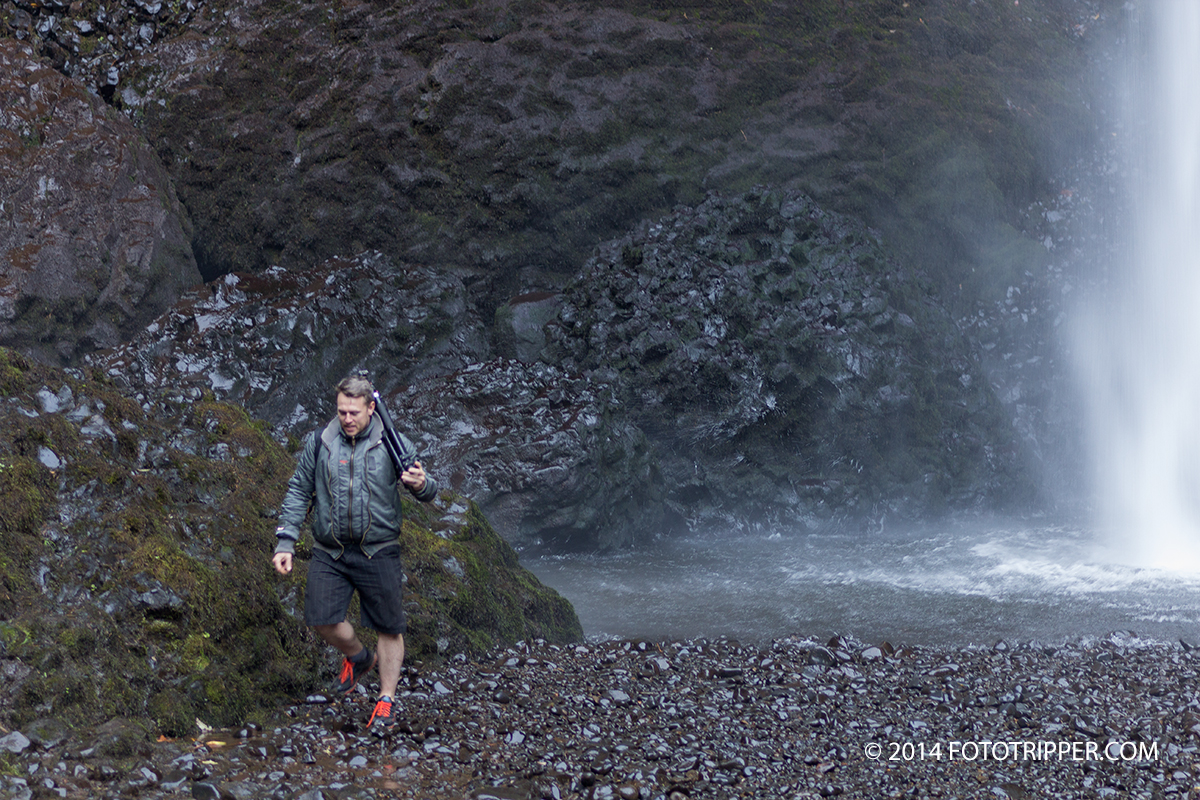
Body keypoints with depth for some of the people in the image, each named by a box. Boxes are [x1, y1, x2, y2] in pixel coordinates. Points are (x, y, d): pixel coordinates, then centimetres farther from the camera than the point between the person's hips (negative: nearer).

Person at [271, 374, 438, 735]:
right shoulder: (319, 443, 1)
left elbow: (428, 492, -1)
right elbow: (298, 492, 8)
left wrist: (421, 484, -27)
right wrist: (285, 542, 1)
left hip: (378, 553, -2)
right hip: (329, 553, 2)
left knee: (389, 628, 2)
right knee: (323, 620, -2)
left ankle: (386, 701, 19)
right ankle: (359, 658, 30)